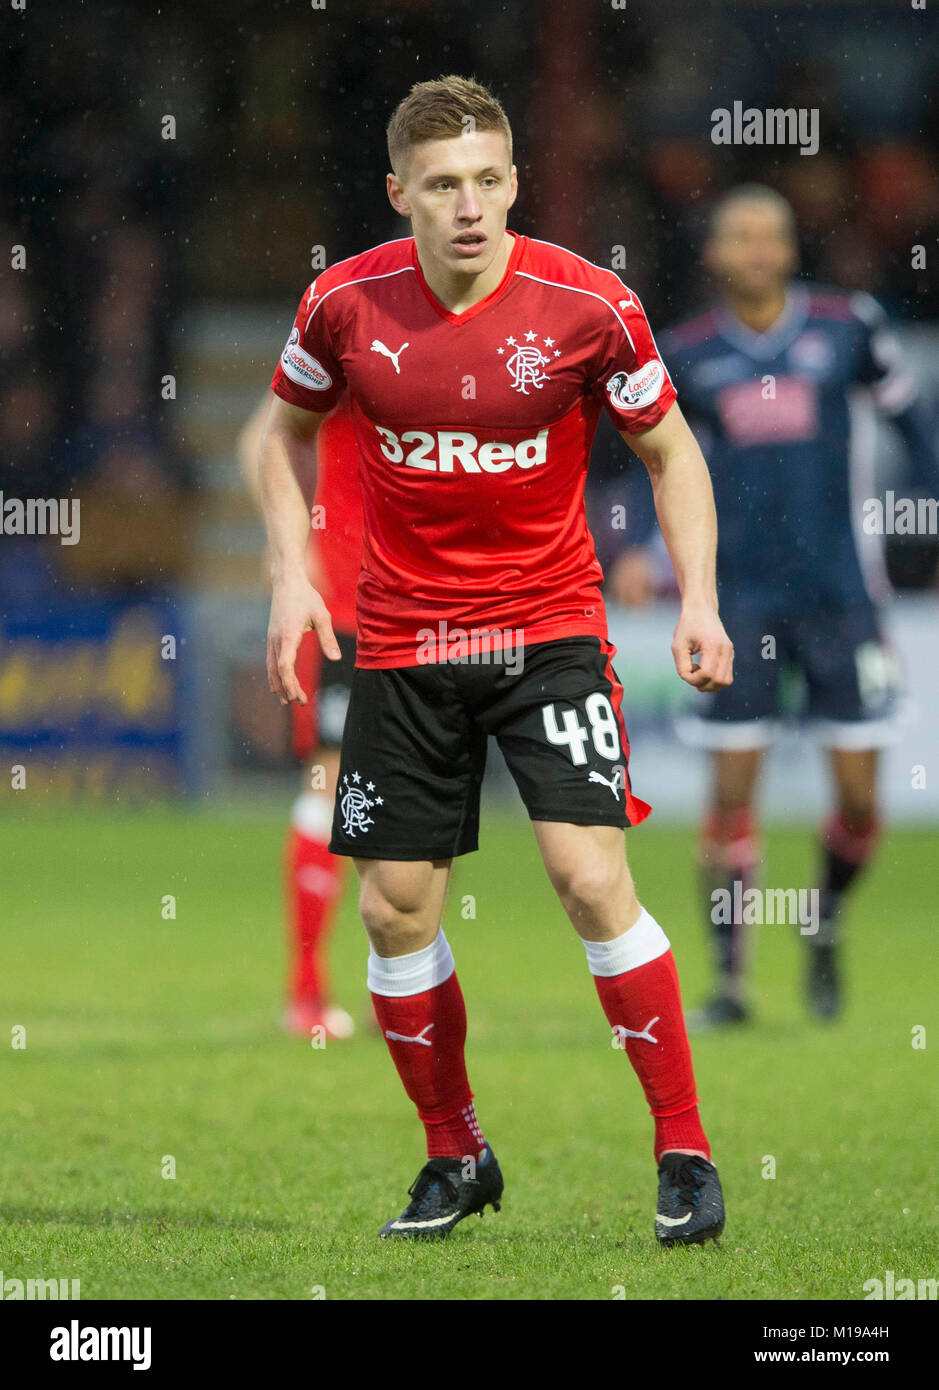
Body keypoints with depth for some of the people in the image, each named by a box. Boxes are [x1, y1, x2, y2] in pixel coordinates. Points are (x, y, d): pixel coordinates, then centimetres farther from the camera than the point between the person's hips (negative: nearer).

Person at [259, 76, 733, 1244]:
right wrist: (291, 573, 0)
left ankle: (684, 1153, -6)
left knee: (591, 877, -16)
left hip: (548, 631, -2)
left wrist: (698, 599, -9)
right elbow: (289, 428, 12)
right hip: (400, 642, 3)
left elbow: (669, 449, 2)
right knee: (394, 908, 3)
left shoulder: (587, 305, -12)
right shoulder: (345, 305, -7)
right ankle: (455, 1157, 22)